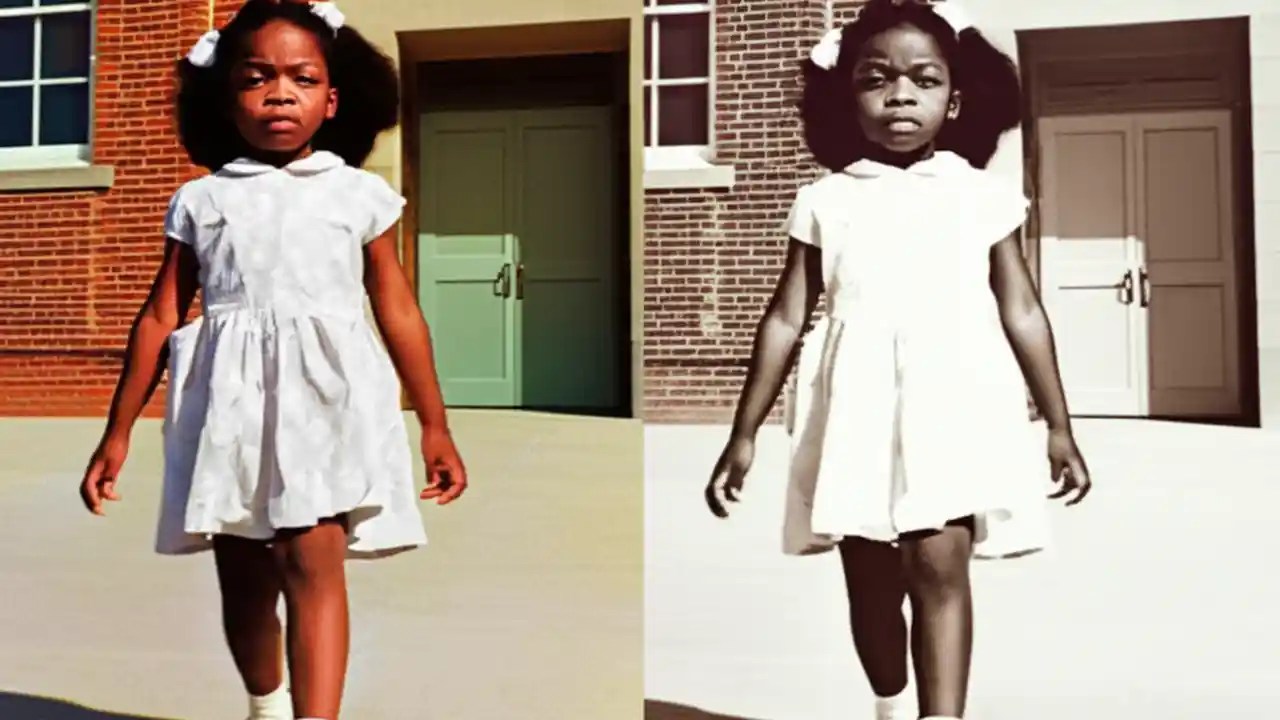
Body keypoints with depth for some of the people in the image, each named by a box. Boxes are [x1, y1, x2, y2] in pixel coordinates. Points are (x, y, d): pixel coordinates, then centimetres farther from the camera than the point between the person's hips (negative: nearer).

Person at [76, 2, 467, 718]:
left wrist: (435, 426, 7)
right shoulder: (201, 200, 10)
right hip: (231, 405, 2)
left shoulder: (361, 194, 7)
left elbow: (400, 312, 8)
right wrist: (118, 432, 10)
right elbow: (160, 319, 11)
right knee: (243, 578, 12)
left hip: (326, 398, -2)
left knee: (313, 561, -16)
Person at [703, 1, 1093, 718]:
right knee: (871, 579, 10)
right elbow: (786, 319, 6)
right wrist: (744, 433, 4)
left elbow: (1022, 313, 8)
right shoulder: (826, 201, 7)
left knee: (939, 564, -15)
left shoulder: (983, 194, 7)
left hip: (956, 405, -1)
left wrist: (1058, 427, 8)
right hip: (858, 411, 1)